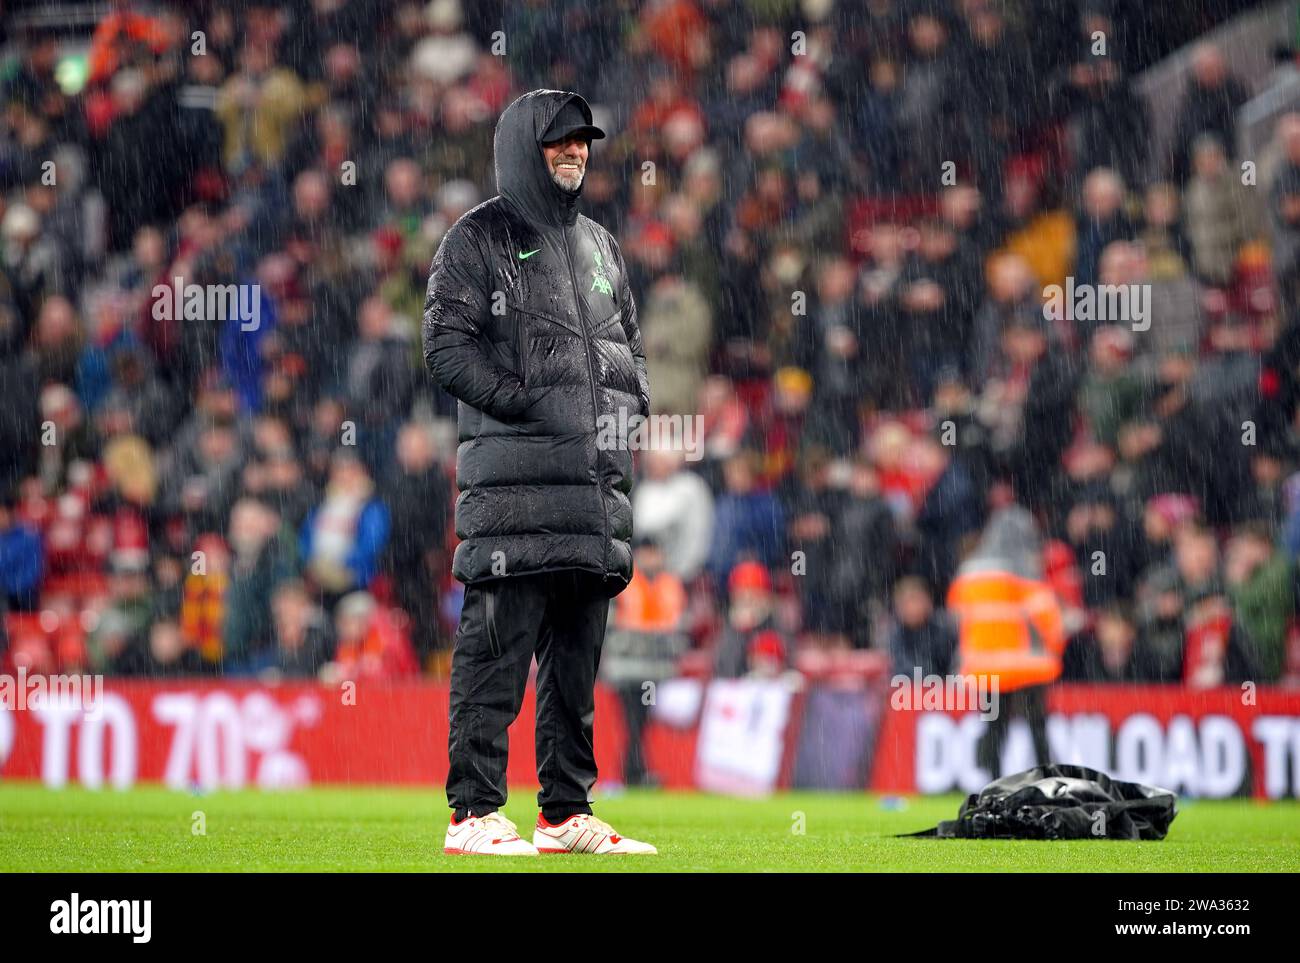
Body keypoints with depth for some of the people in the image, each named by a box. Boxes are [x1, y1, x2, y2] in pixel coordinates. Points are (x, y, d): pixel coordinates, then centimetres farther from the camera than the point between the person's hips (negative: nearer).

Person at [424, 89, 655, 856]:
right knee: (497, 648, -10)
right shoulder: (478, 240, 1)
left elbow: (632, 344, 28)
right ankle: (474, 813, -9)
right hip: (513, 481, -7)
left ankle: (568, 812, 14)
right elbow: (448, 347, -8)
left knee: (578, 655, 9)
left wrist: (629, 403, 8)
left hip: (599, 478, 7)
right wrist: (531, 403, -16)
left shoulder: (599, 246, 22)